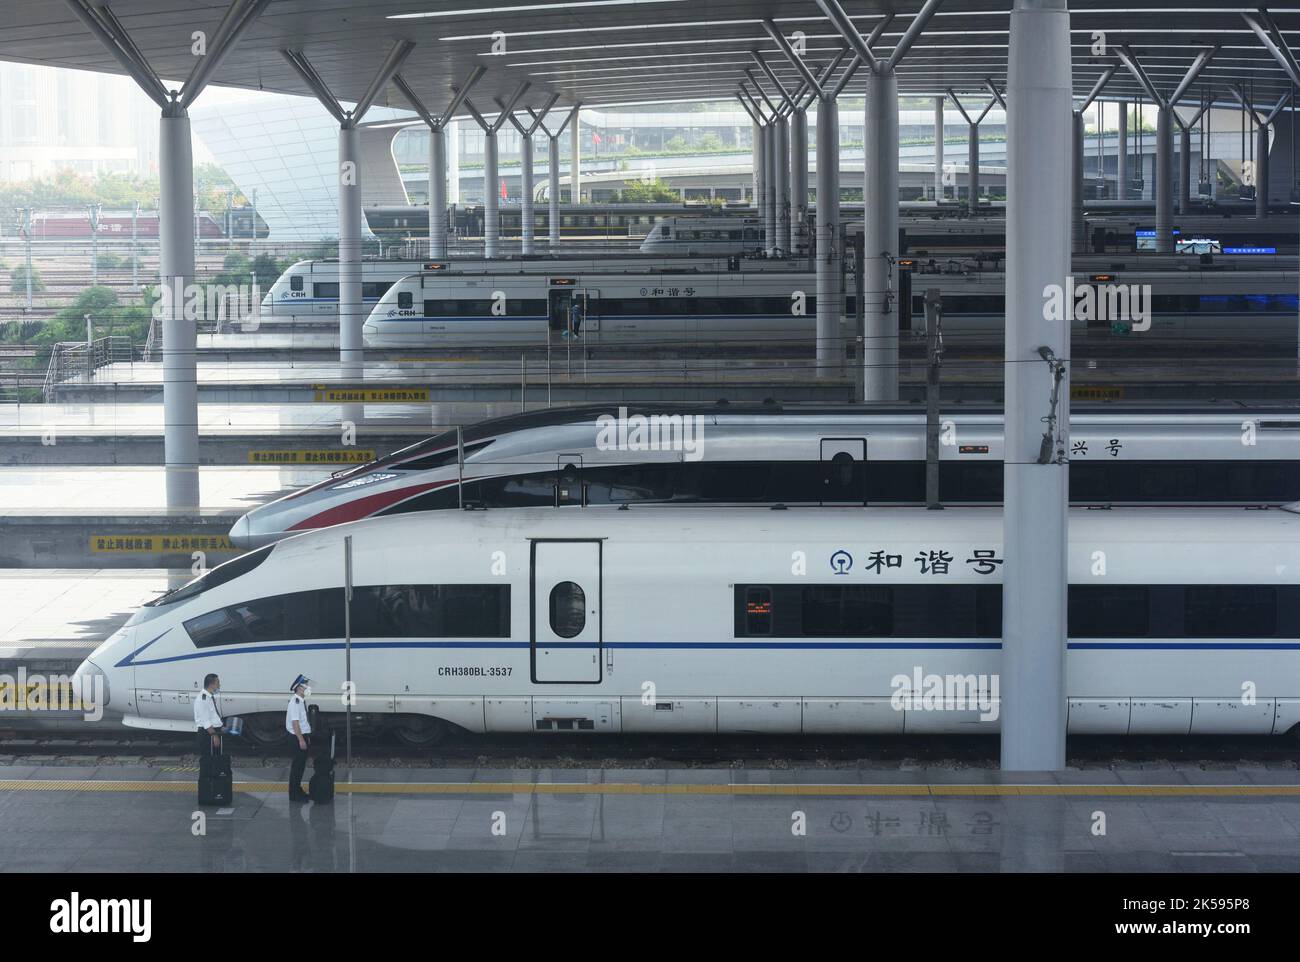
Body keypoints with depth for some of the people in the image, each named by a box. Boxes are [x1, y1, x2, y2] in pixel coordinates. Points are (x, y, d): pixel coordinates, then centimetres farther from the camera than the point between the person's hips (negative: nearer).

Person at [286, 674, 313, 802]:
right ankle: (294, 794, 2)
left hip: (303, 736, 9)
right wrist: (301, 739, -23)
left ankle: (297, 790, 27)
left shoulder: (302, 701, 11)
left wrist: (307, 737, 18)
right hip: (297, 737, -9)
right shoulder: (295, 702, -19)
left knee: (301, 764, 16)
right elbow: (295, 722, -23)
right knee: (297, 765, -4)